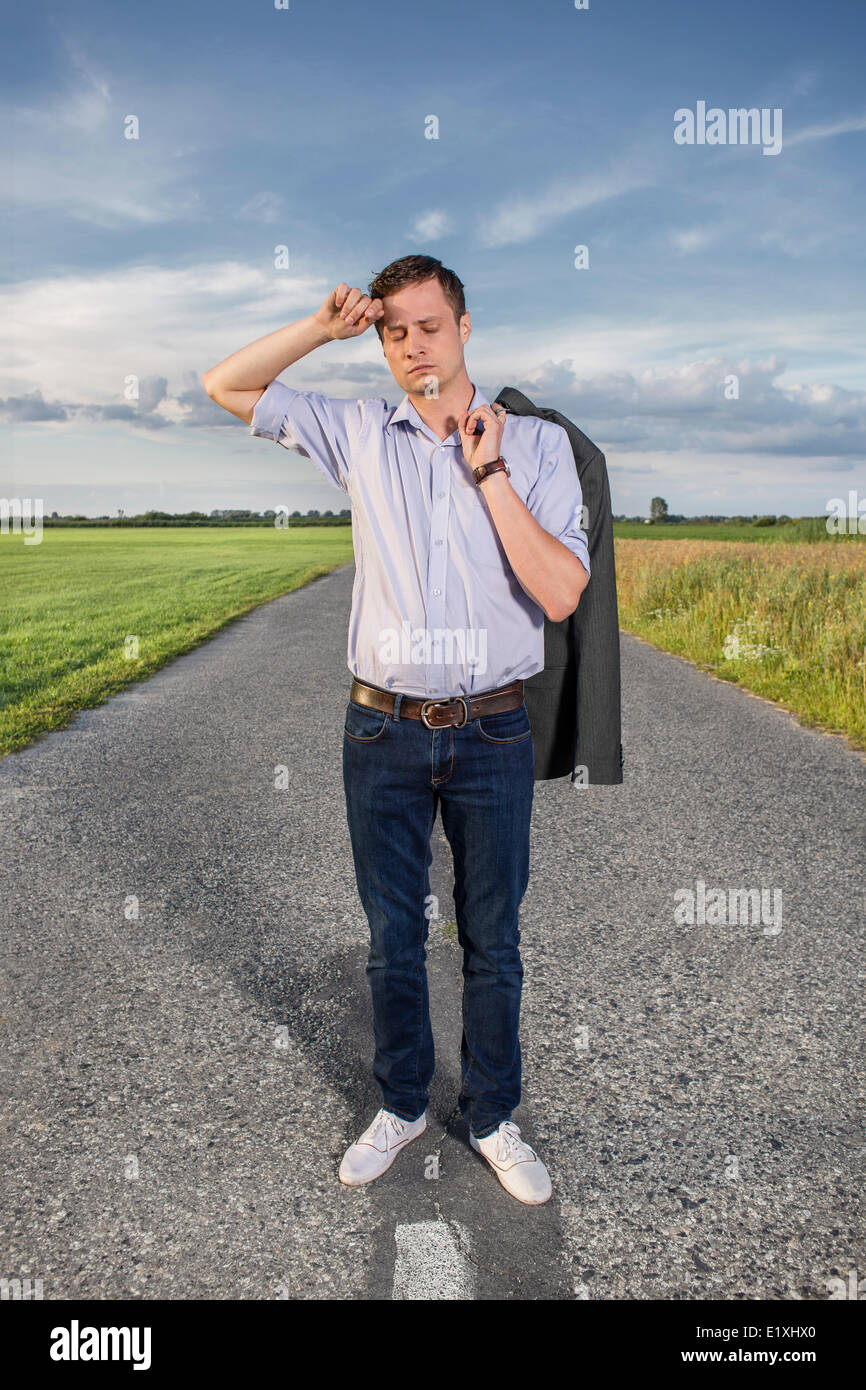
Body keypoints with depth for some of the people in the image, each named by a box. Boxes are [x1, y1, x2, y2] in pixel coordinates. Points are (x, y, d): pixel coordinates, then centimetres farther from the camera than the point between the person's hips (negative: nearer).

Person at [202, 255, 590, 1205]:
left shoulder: (536, 444, -1)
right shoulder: (358, 435, 4)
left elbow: (560, 593, -13)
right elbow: (224, 386, 8)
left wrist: (488, 471, -13)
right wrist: (325, 325, -3)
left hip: (492, 733, -1)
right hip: (383, 731, 2)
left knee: (492, 941, 12)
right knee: (392, 937, 15)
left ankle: (493, 1119, 33)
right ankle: (402, 1106, 37)